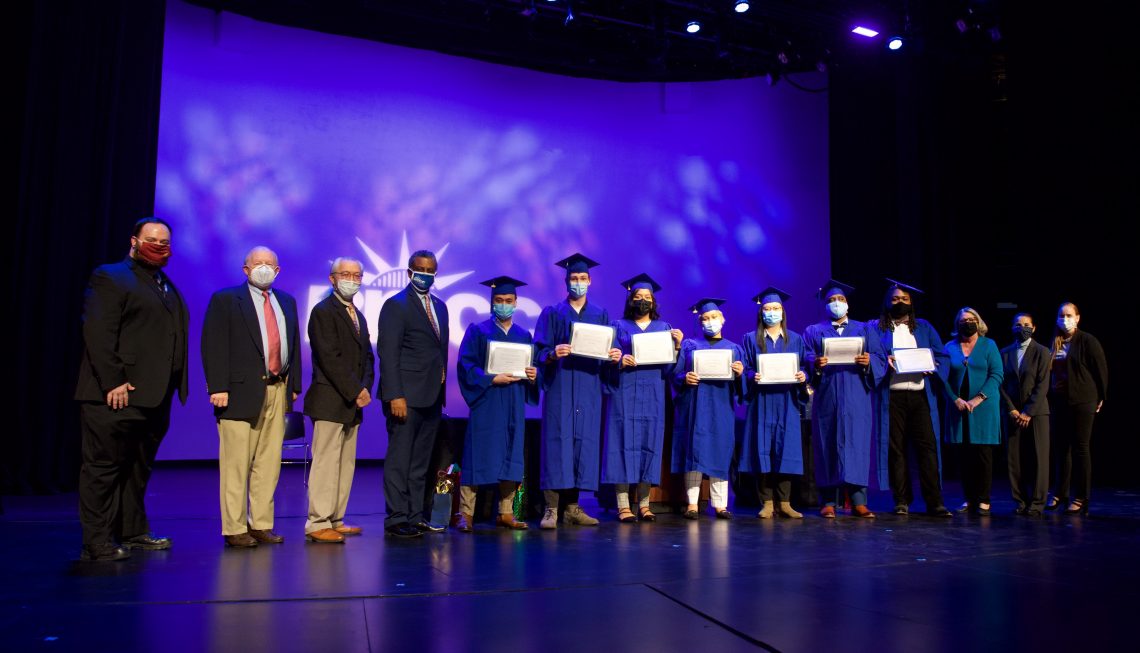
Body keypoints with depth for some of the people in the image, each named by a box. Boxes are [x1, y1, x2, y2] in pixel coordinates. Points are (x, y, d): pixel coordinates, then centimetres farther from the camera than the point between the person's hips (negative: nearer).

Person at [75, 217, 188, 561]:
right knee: (103, 467, 0)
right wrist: (113, 383, -20)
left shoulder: (168, 288, 20)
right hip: (116, 396, -8)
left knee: (138, 469, 15)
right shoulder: (109, 277, -3)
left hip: (154, 398, 8)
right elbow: (98, 334, -13)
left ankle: (133, 533, 26)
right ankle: (97, 543, 6)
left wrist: (174, 387, 11)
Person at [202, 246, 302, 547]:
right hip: (242, 391, -5)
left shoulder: (287, 302, 17)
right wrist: (218, 388, -14)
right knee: (236, 465, -2)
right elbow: (213, 346, -6)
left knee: (269, 463, 8)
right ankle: (234, 529, 7)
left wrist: (293, 385, 12)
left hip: (278, 391, 5)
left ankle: (261, 525, 16)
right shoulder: (225, 299, 1)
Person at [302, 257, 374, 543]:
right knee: (326, 462, -6)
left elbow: (367, 356, 17)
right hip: (330, 401, -8)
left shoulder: (358, 316, 19)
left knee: (346, 464, 10)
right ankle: (318, 524, 0)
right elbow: (329, 358, -15)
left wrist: (365, 388, 0)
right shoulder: (323, 311, -7)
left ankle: (335, 520, 17)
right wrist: (355, 391, -15)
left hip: (352, 402, 8)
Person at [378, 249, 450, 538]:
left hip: (432, 397, 7)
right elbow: (388, 354, -12)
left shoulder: (439, 306, 17)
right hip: (407, 397, -7)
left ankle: (415, 517, 21)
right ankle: (396, 520, 7)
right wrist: (395, 396, -19)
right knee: (399, 461, -1)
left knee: (420, 463, 13)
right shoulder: (396, 305, -5)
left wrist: (441, 390, 12)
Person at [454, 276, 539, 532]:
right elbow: (466, 365, -6)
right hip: (486, 403, -4)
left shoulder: (524, 335, 14)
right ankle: (466, 514, 1)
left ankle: (505, 513, 14)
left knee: (511, 456, 5)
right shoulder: (478, 331, 2)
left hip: (514, 405, 4)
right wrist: (492, 379, -17)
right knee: (478, 455, -5)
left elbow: (532, 367, 15)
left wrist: (533, 375, -8)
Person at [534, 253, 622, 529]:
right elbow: (540, 352, -2)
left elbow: (607, 353, 11)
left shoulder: (600, 315, 15)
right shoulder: (553, 313, 6)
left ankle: (572, 508, 10)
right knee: (558, 440, -8)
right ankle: (551, 509, -4)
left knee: (584, 441, 2)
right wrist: (554, 353, -22)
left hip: (588, 389, 3)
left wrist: (613, 356, -11)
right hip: (559, 388, -3)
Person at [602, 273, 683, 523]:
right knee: (624, 442, -7)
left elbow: (670, 366, 8)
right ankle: (623, 505, -4)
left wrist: (677, 345, -9)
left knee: (649, 443, 1)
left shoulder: (664, 328, 14)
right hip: (625, 393, -2)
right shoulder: (619, 326, 9)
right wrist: (621, 361, -19)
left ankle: (644, 504, 8)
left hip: (652, 395, 2)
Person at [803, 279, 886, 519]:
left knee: (857, 444, -4)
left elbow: (881, 360, 6)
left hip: (856, 397, 1)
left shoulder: (865, 330, 17)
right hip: (827, 397, -1)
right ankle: (828, 501, 3)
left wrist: (868, 361, -15)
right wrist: (815, 364, -20)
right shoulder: (813, 331, 14)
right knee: (828, 445, -2)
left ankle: (858, 501, 0)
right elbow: (805, 360, 1)